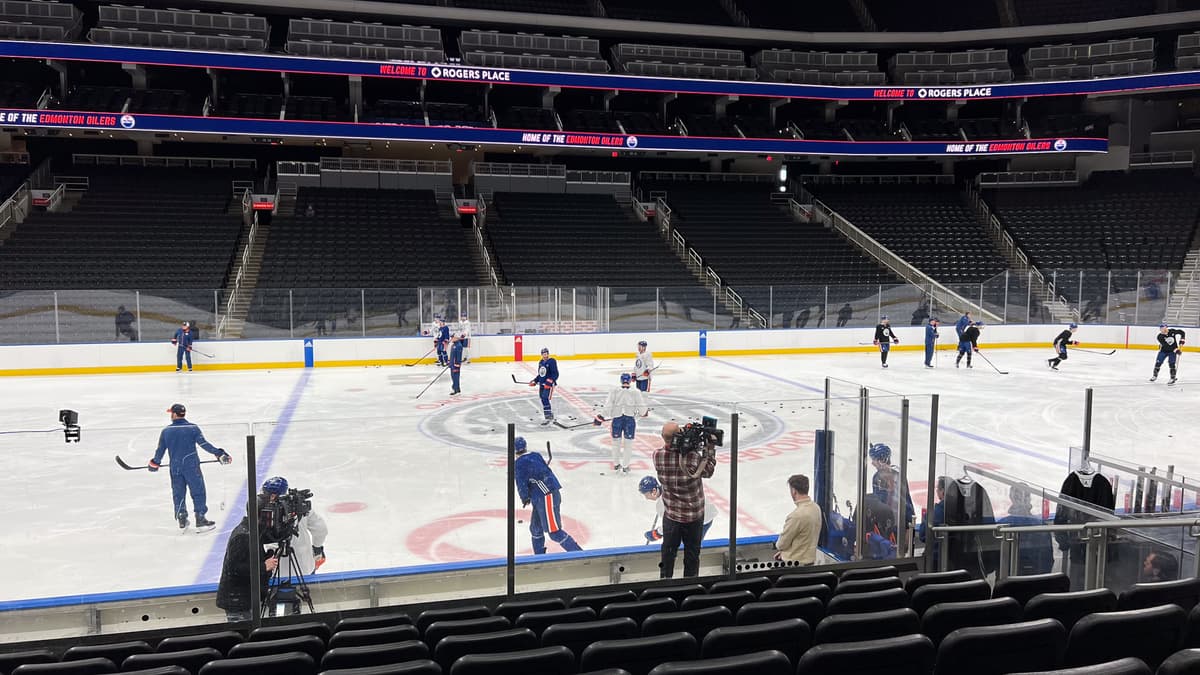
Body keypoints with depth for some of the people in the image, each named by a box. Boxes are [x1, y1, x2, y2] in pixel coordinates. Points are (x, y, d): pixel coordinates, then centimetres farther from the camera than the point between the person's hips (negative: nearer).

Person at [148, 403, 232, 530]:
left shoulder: (166, 431, 2)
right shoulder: (193, 428, -6)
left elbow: (160, 450, 8)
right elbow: (204, 444, -11)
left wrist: (154, 463, 26)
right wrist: (219, 453, -7)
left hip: (175, 468, 3)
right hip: (191, 466, -3)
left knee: (178, 493, 15)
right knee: (198, 492, 2)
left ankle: (182, 519, 19)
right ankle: (200, 519, 0)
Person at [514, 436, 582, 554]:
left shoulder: (520, 464, -10)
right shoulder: (536, 455, 13)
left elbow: (521, 484, -9)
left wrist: (525, 499, 10)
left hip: (546, 498, -9)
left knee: (554, 532, -7)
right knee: (535, 528, 20)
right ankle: (539, 556, 30)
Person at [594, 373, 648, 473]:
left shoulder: (614, 391, -4)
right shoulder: (636, 392, -5)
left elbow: (608, 406, -8)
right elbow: (642, 408, 0)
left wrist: (601, 416, -1)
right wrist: (643, 413, 21)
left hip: (617, 418, 1)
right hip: (630, 419, -1)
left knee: (616, 441, 18)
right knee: (628, 443, 10)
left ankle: (616, 464, 31)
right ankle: (625, 466, 15)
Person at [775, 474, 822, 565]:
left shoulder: (797, 515, -27)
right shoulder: (816, 508, -1)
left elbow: (782, 544, -15)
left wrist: (778, 545, 8)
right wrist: (784, 551, 14)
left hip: (795, 563, -8)